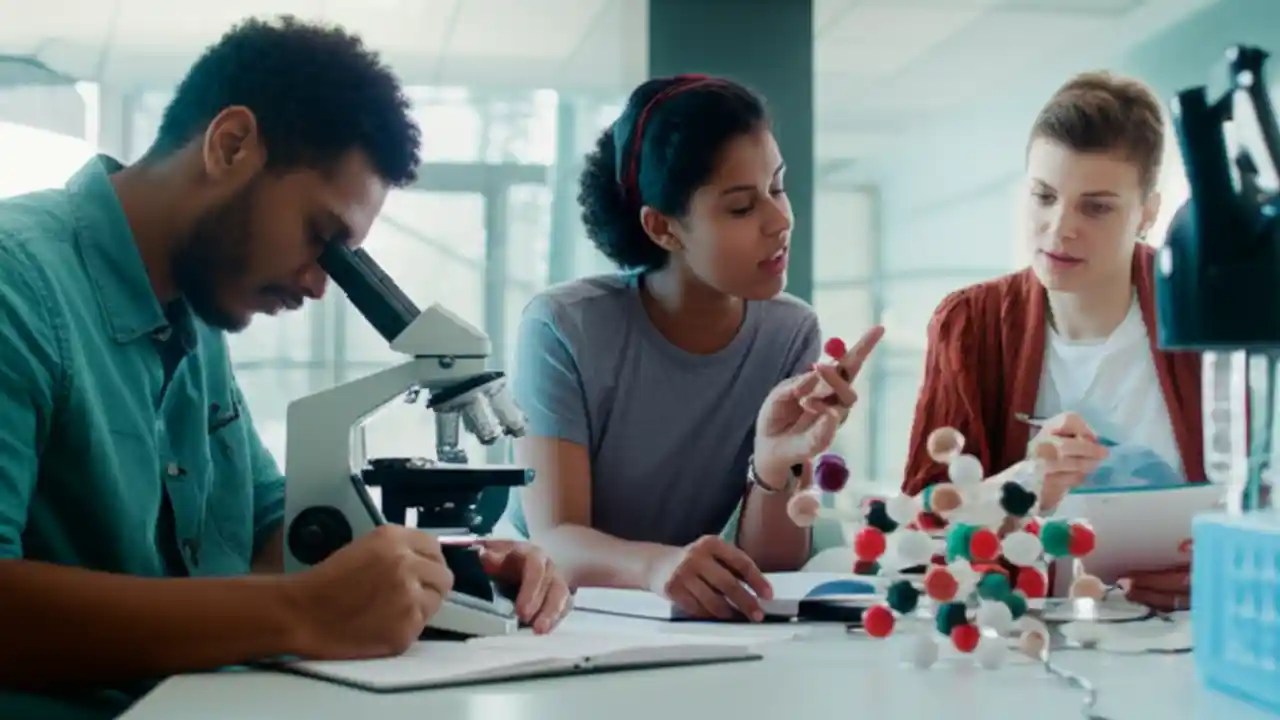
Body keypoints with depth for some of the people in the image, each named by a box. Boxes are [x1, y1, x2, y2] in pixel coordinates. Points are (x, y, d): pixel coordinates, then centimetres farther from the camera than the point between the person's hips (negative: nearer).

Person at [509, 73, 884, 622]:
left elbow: (773, 565, -8)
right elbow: (553, 542, -20)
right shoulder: (564, 329, -14)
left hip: (689, 623, 2)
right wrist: (656, 565, -40)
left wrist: (775, 464, -28)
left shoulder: (792, 334, -5)